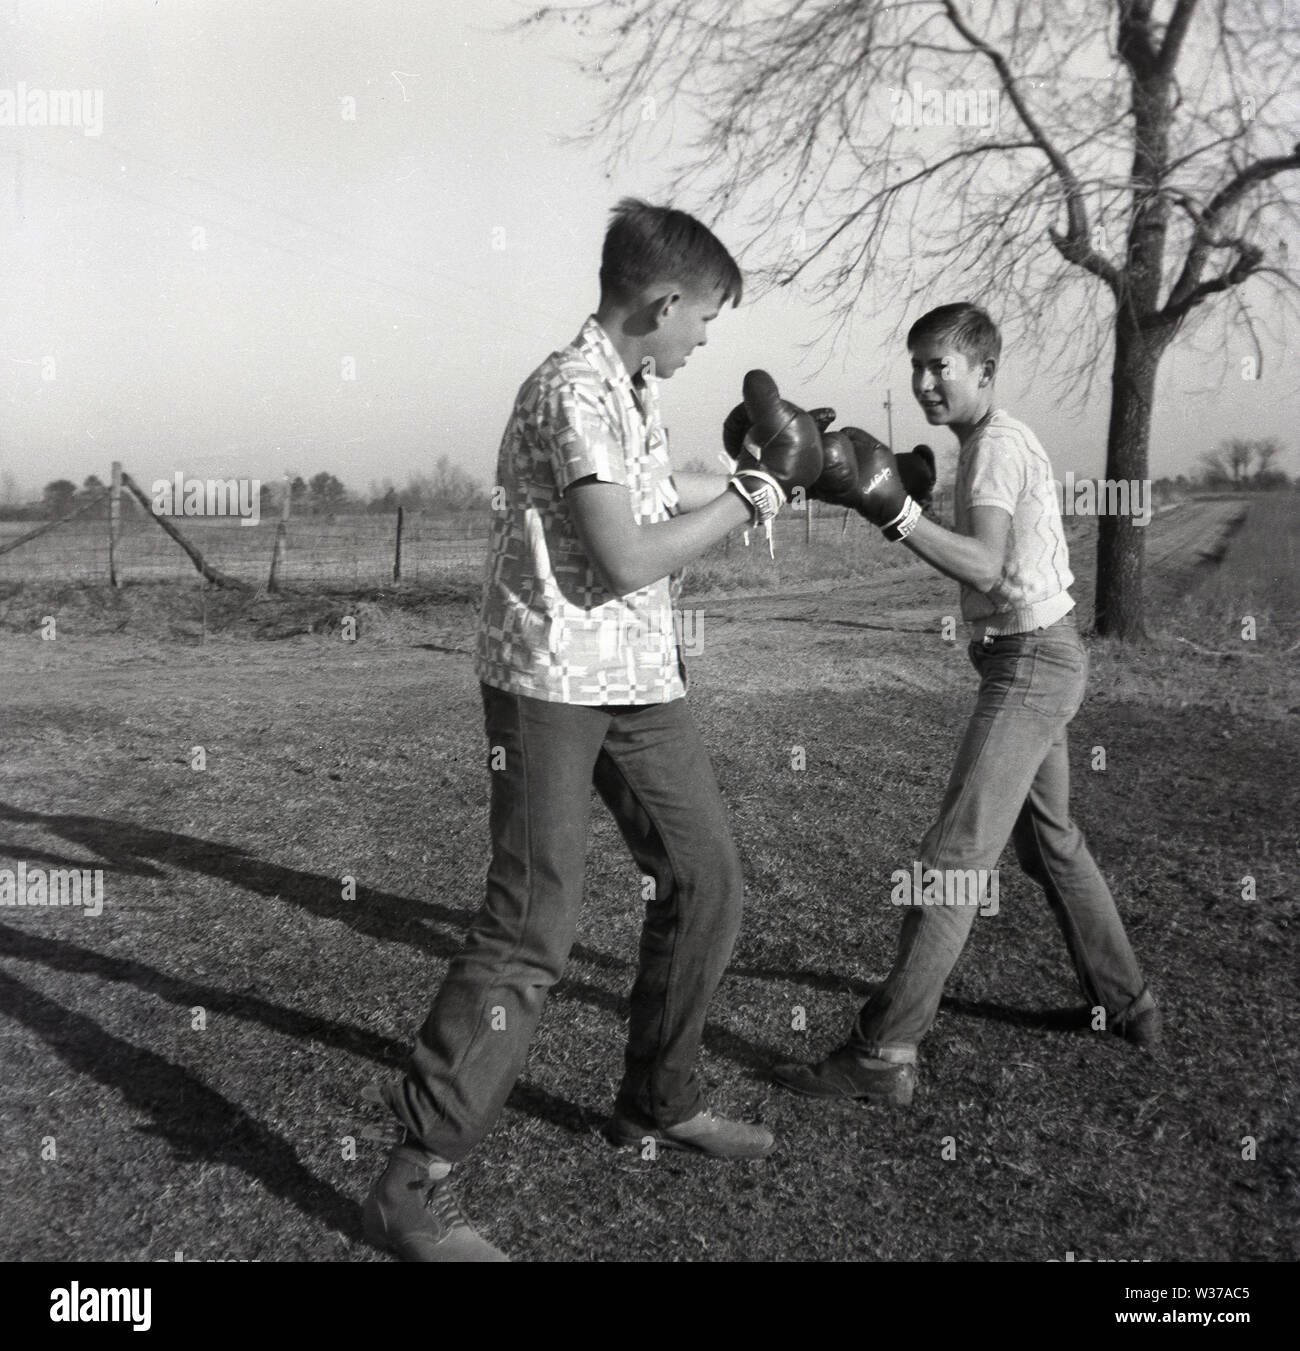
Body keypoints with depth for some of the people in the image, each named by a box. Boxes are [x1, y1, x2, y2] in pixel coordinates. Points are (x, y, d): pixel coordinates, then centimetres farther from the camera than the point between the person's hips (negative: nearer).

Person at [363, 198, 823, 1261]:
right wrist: (753, 499, -9)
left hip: (639, 678, 10)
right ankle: (416, 1186, 3)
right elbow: (624, 557, -21)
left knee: (707, 877, 13)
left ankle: (659, 1104, 30)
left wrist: (763, 472, 24)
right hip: (552, 683, -10)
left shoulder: (635, 392, 14)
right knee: (533, 927, -10)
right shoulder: (574, 388, -15)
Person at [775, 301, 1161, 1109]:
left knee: (955, 858, -12)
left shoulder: (997, 444, -14)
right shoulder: (1005, 440, 15)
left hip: (1029, 663, -11)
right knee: (1050, 841, 22)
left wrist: (895, 513, -39)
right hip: (1043, 656, 11)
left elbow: (986, 566, -30)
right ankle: (1129, 1007, 36)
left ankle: (884, 1056, -10)